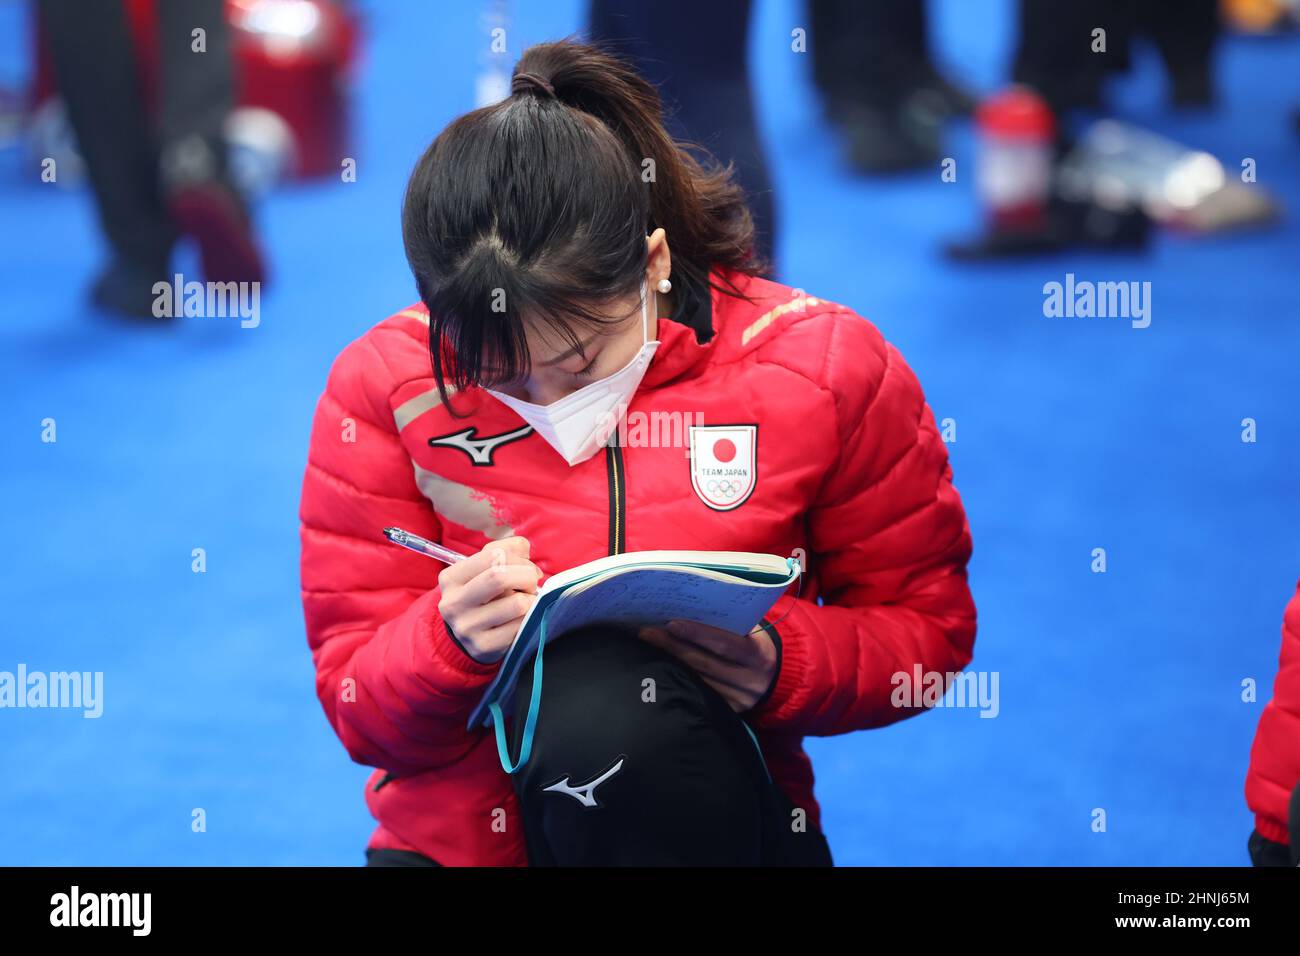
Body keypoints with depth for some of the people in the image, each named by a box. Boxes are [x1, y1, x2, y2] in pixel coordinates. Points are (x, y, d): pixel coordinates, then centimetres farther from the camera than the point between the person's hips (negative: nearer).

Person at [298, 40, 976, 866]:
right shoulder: (385, 387, -3)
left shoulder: (825, 369, -5)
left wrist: (786, 665, -17)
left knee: (605, 702, -32)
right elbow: (358, 709, 0)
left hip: (715, 827, 1)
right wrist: (452, 644, -24)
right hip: (460, 836, -1)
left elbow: (928, 623, 4)